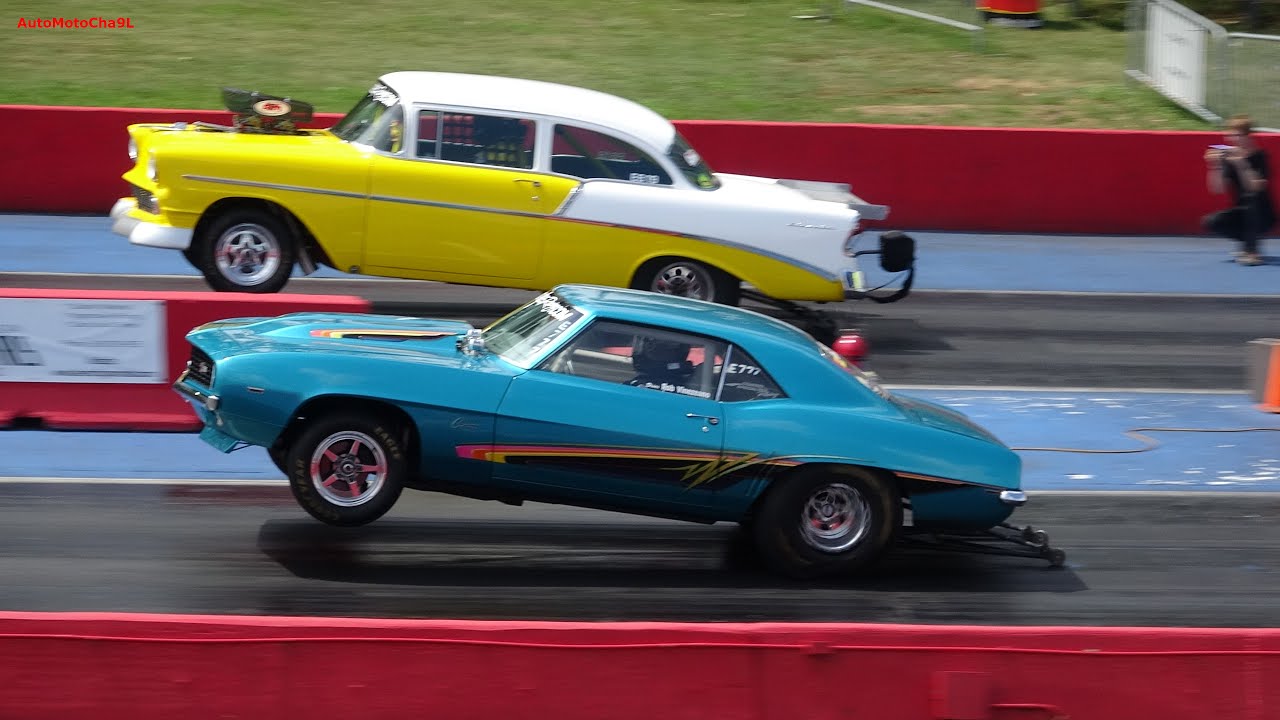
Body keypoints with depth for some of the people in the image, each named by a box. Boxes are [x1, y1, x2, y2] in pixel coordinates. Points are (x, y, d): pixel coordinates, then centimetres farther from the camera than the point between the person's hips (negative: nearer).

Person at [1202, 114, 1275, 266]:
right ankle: (1248, 241, 2)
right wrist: (1216, 167, -22)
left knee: (1253, 198, -36)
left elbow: (1255, 187, -24)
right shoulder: (1227, 157, 0)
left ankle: (1251, 250, -30)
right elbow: (1218, 189, -9)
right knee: (1211, 222, -20)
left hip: (1262, 215, -5)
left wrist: (1242, 165, -34)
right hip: (1241, 214, 5)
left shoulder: (1259, 156, -12)